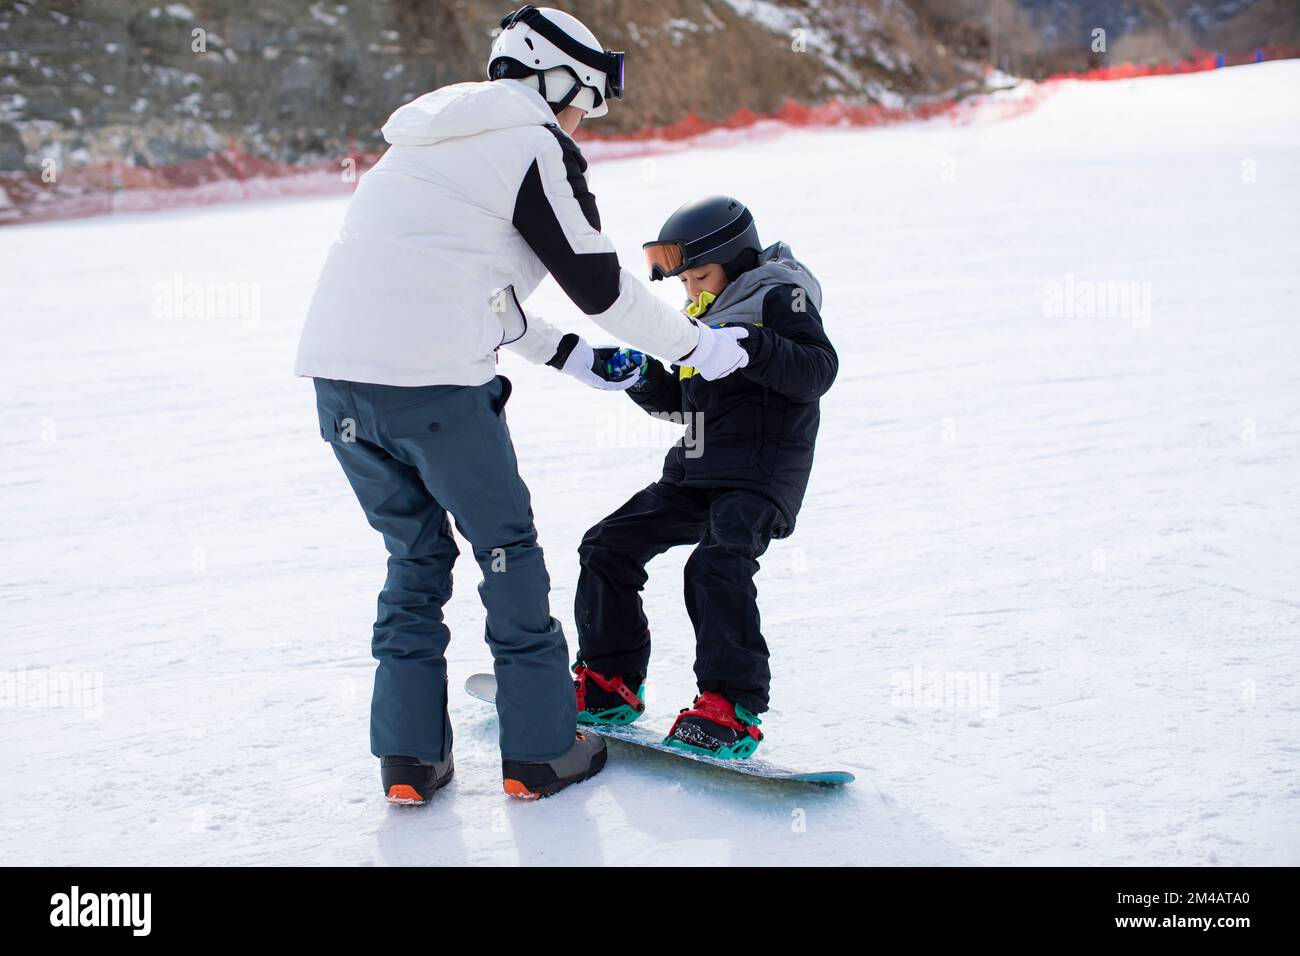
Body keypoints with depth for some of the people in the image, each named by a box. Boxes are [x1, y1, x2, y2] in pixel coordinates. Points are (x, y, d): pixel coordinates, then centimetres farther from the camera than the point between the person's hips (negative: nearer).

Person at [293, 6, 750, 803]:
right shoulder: (538, 147, 1)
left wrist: (569, 354, 32)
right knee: (507, 548, 9)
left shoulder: (429, 145, 26)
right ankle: (541, 751, 16)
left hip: (335, 366, 7)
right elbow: (598, 282, 1)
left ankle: (408, 757, 19)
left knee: (416, 552, 19)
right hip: (434, 381, -7)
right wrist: (695, 345, 16)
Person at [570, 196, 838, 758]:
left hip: (760, 474, -9)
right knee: (608, 548, 5)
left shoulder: (778, 296, -3)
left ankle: (733, 710, -24)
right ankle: (611, 681, 15)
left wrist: (753, 346, -28)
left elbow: (818, 370, -16)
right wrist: (645, 379, 8)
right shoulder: (708, 317, 21)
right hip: (693, 477, 9)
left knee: (716, 568, -29)